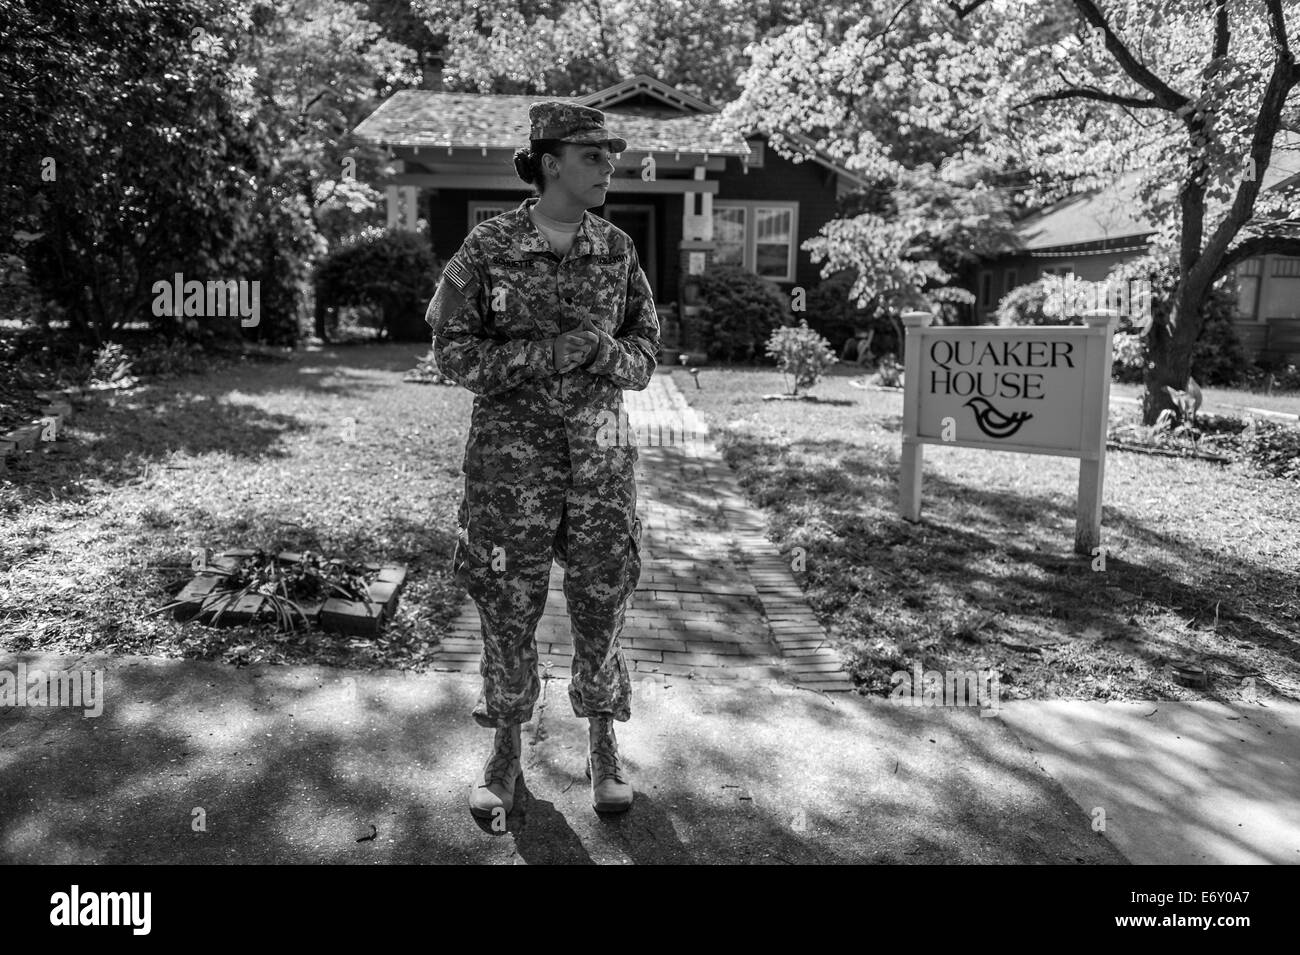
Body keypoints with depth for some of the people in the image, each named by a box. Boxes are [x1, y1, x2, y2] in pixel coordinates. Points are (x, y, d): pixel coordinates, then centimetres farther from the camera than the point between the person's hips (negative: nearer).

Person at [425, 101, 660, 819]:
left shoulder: (617, 249, 4)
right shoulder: (489, 246, -5)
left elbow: (644, 352, 7)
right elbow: (454, 353, -7)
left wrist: (608, 355, -17)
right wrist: (550, 355, -19)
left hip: (600, 455, 2)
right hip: (511, 456, -2)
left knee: (600, 605, 8)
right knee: (507, 609, 7)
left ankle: (603, 752, 27)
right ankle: (505, 753, 27)